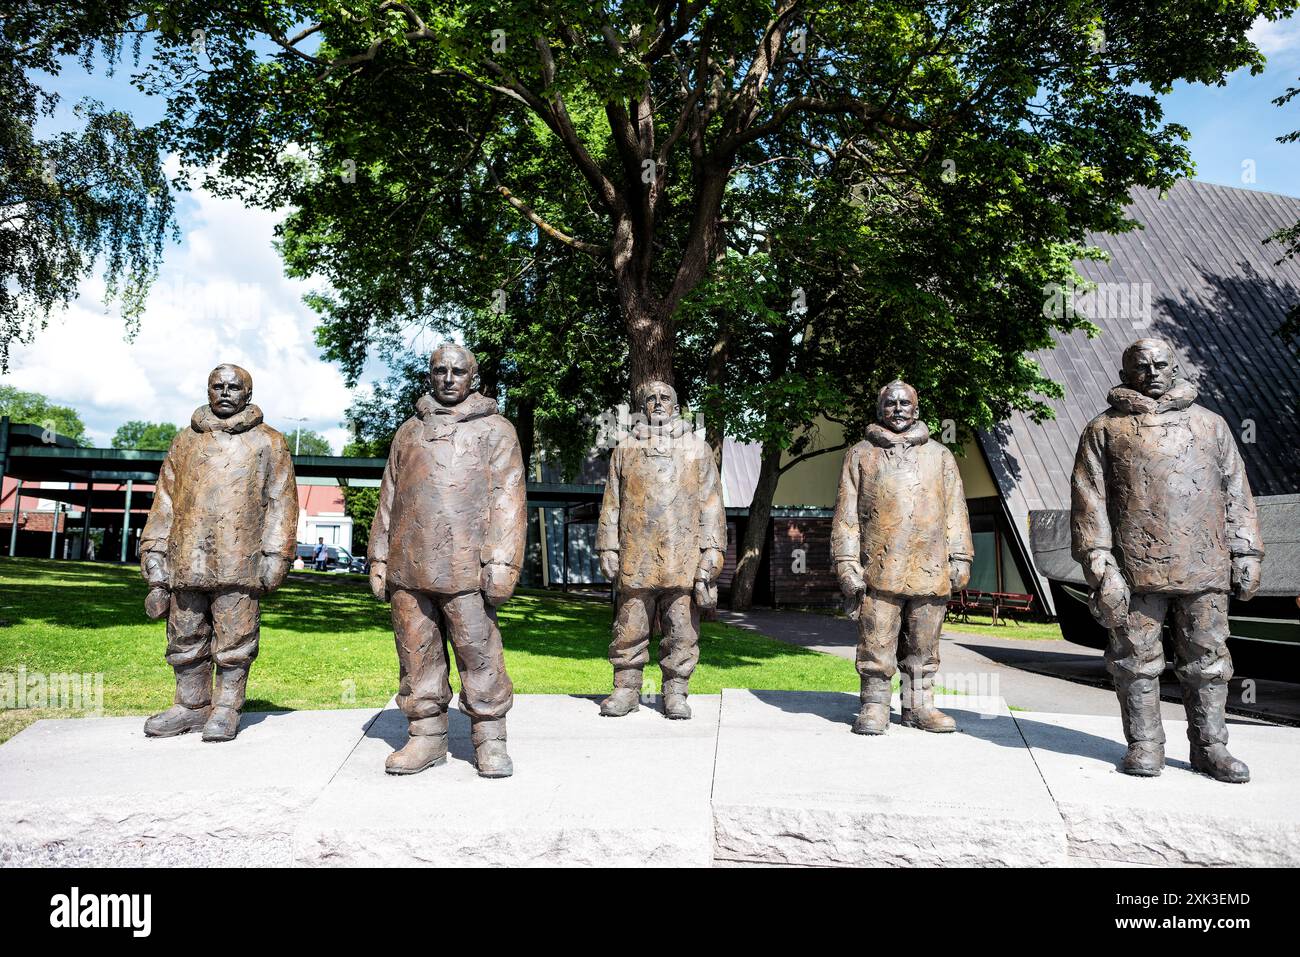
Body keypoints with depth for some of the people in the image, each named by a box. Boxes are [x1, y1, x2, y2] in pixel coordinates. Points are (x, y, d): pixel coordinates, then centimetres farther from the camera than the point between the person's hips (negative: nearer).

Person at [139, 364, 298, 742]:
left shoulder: (268, 443, 8)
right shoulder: (185, 441, 17)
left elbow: (281, 502, 3)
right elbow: (164, 501, 15)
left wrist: (274, 556, -4)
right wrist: (155, 558, 8)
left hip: (238, 564, -3)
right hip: (186, 562, 4)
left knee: (235, 641, 1)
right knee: (186, 639, 10)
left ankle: (226, 709, 13)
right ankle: (191, 705, 24)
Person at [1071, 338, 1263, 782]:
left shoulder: (1210, 424, 16)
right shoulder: (1105, 430, 7)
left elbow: (1236, 493, 16)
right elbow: (1089, 500, 0)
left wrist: (1246, 554, 9)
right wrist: (1100, 564, -9)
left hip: (1205, 567, 3)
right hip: (1137, 569, -2)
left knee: (1207, 658, 8)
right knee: (1136, 658, 3)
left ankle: (1210, 747, 20)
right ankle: (1145, 745, 15)